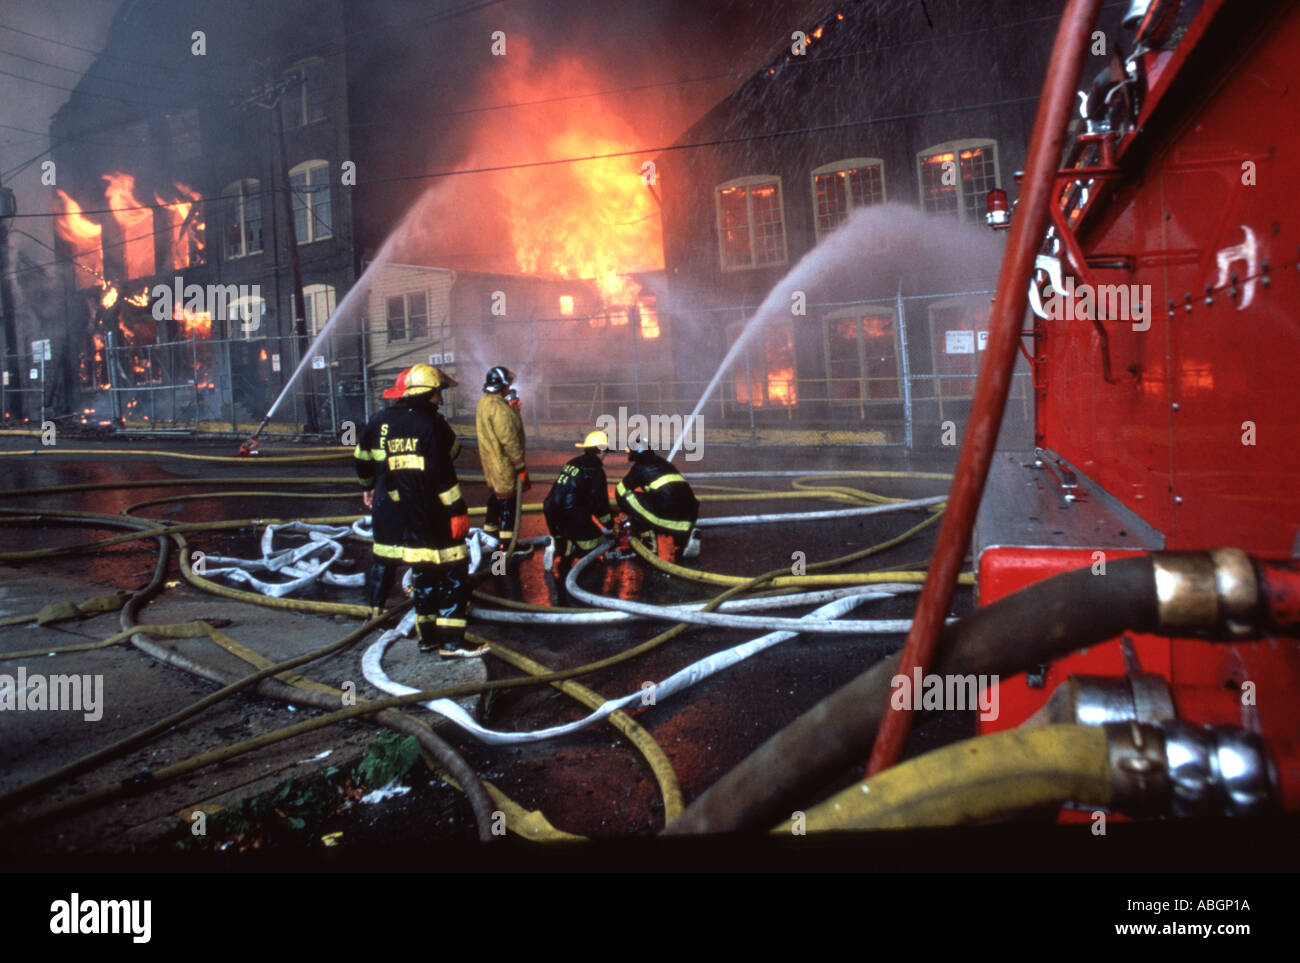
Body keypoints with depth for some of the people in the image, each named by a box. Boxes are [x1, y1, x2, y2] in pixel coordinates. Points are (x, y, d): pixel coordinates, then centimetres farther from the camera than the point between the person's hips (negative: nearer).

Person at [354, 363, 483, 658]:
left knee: (385, 559, 23)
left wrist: (368, 487, 38)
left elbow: (361, 458, 21)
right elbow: (442, 473, -17)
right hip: (427, 515, -7)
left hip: (388, 509, 7)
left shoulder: (381, 421, 9)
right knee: (453, 572, -2)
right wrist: (458, 511, -13)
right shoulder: (431, 424, -13)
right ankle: (450, 642, -4)